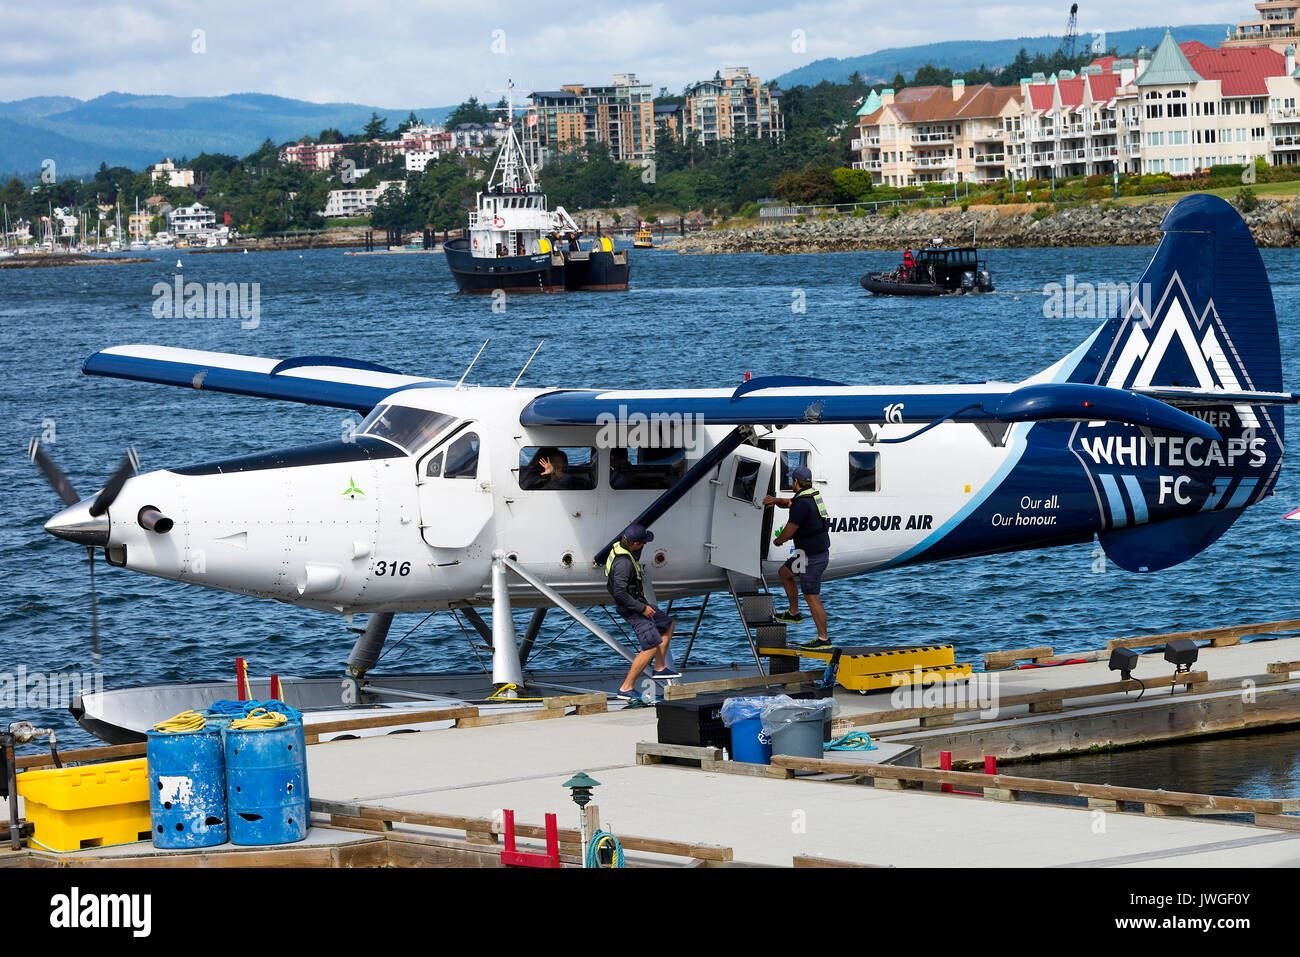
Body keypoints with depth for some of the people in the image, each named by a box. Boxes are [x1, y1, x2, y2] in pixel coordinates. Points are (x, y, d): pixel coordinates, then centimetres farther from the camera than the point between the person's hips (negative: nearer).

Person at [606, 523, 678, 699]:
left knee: (668, 625, 23)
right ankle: (626, 688, -10)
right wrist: (642, 608, -25)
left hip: (637, 603, 11)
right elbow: (619, 593, -32)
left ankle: (660, 668, 26)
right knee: (651, 647, -12)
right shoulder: (623, 563, -31)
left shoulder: (619, 548, 1)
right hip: (631, 609, -11)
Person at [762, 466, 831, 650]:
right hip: (820, 550, 10)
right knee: (784, 572, 27)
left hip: (812, 556, -10)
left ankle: (823, 638, -2)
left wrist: (778, 540, 3)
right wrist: (775, 501, 3)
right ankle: (793, 613, 34)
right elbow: (789, 503, 25)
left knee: (812, 597, -5)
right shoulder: (812, 495, 9)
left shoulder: (803, 503, -22)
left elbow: (788, 532, -19)